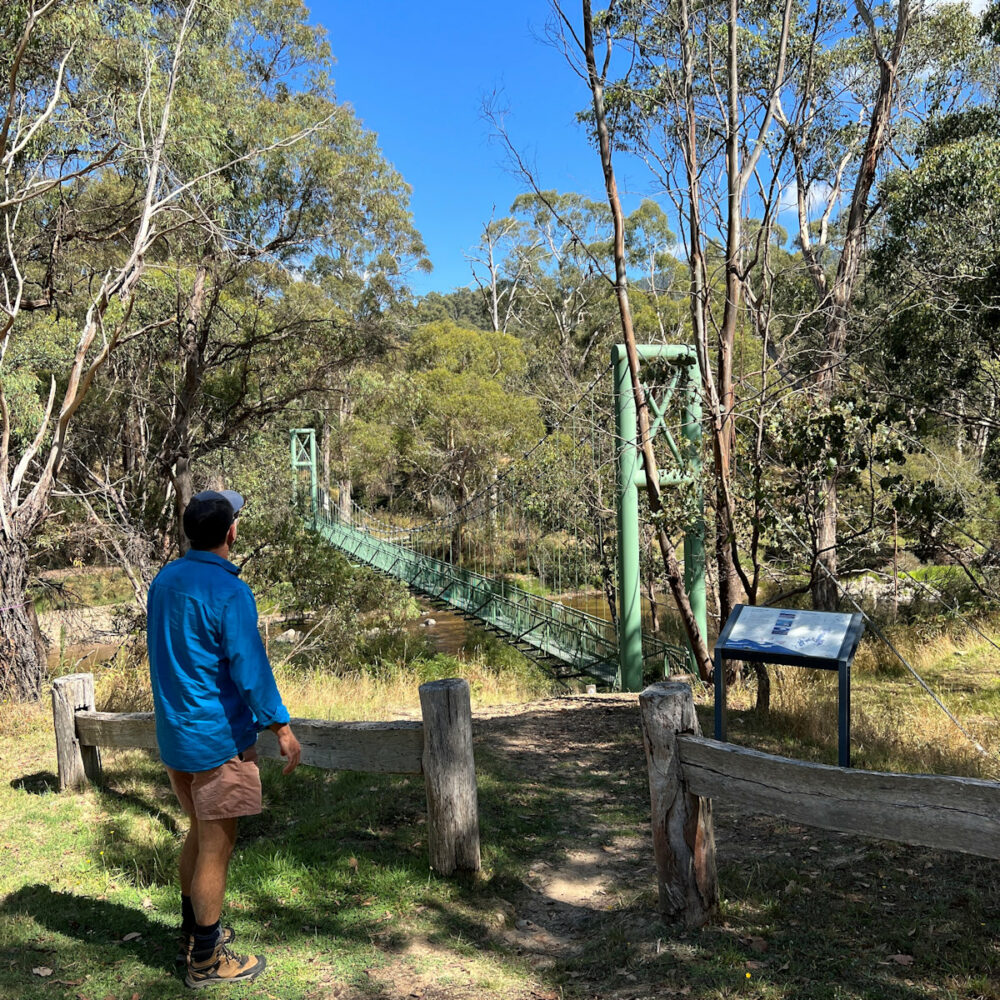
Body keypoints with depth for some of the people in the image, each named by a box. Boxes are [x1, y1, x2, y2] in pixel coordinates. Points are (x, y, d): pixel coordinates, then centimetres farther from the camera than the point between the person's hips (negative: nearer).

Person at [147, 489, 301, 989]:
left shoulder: (164, 580, 5)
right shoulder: (229, 592, -20)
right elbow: (250, 670, -20)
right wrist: (282, 728, -11)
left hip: (174, 734, 8)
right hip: (218, 738, -8)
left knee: (199, 832, 22)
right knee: (216, 847, 4)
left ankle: (193, 932, 35)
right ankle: (206, 960, 16)